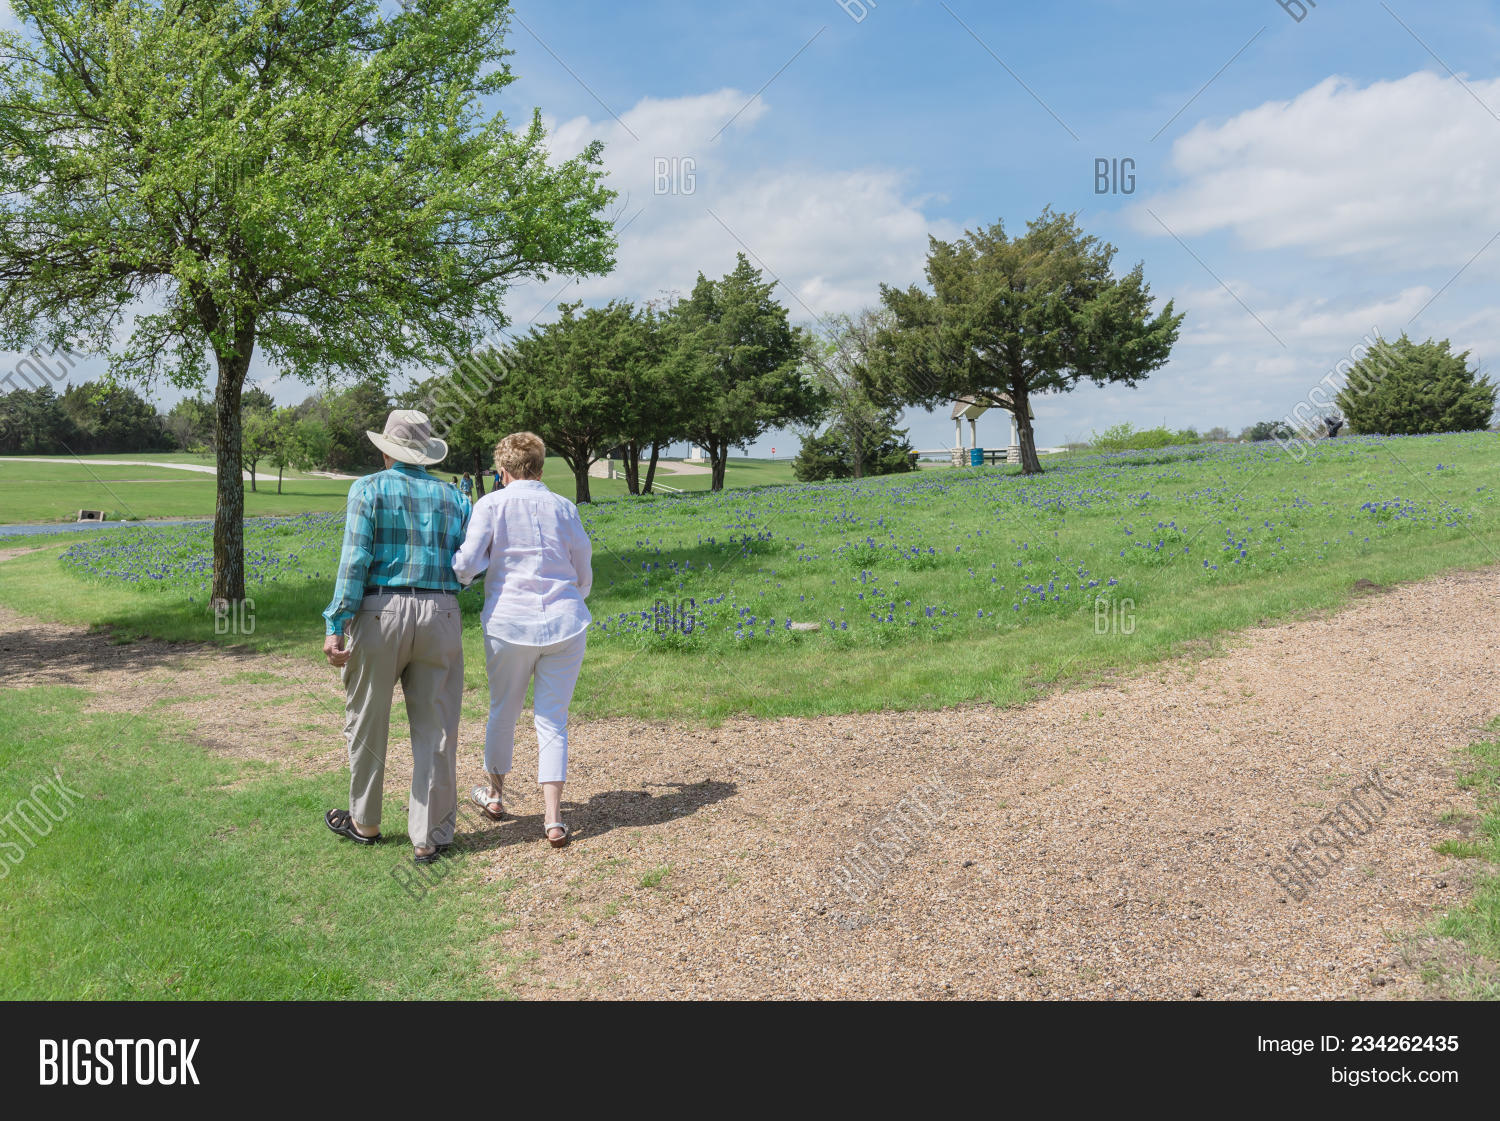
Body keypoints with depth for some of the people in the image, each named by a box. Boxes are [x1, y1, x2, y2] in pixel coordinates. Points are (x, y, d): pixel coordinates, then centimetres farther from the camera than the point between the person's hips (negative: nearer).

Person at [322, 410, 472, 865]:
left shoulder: (369, 489, 0)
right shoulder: (451, 497, 10)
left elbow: (355, 561, -9)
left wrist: (335, 625, -8)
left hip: (380, 611, -2)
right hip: (440, 614, 2)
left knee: (367, 722, 15)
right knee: (435, 728, 7)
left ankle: (364, 821, 30)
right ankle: (430, 835, 11)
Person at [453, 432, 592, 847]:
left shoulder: (492, 504, -2)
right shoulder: (564, 507, 6)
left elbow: (467, 563, -12)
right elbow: (584, 572, 12)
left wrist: (456, 581, 11)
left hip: (511, 622, -1)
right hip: (565, 623, 2)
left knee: (503, 710, 19)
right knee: (553, 719, 7)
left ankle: (495, 794, 38)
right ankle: (553, 817, 1)